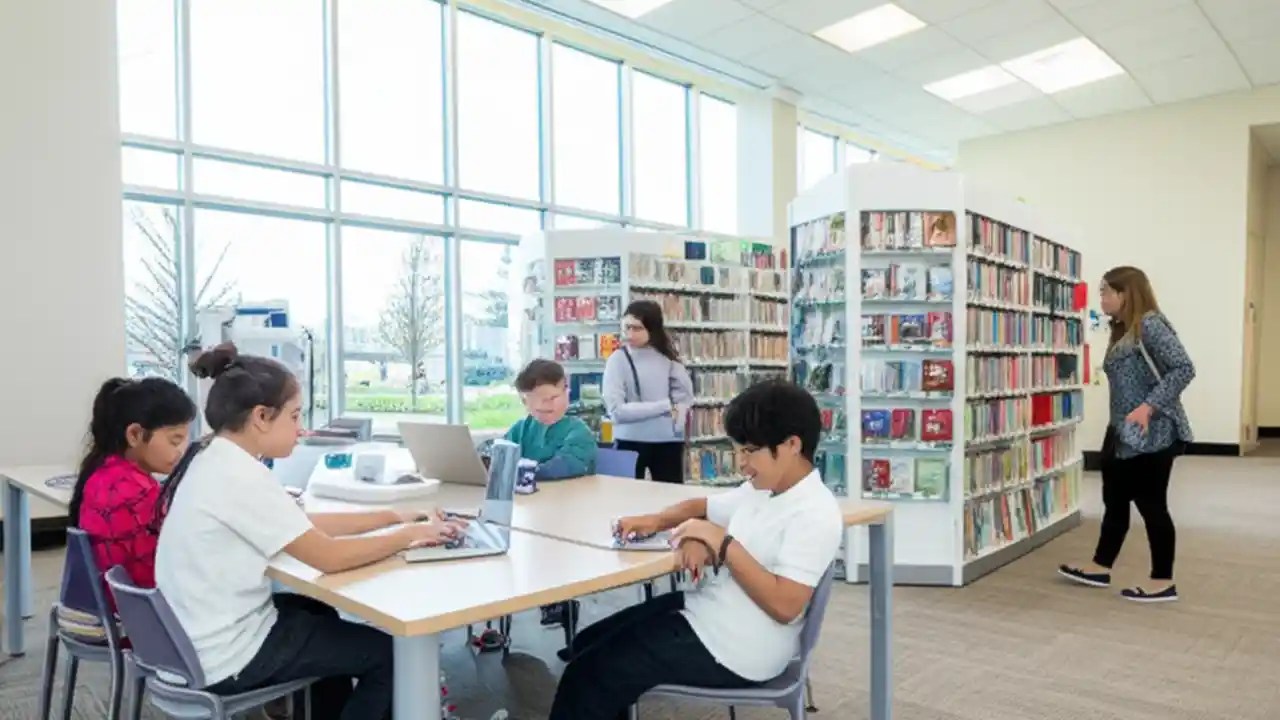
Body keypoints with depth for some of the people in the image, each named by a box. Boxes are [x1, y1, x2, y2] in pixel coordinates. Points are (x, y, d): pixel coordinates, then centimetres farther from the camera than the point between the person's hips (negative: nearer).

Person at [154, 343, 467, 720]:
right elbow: (328, 558, -26)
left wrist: (392, 516, 3)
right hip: (228, 657, -9)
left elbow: (306, 525, 7)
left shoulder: (217, 461, 3)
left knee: (320, 610, 31)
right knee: (387, 651, 3)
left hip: (204, 637, 9)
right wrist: (409, 535, -13)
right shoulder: (238, 476, -26)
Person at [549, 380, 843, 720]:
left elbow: (784, 606, -28)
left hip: (732, 650, -9)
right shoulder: (759, 490, 7)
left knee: (591, 674, -9)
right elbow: (700, 506, 20)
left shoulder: (815, 514, -20)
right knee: (587, 645, 13)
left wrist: (721, 542, -24)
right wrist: (658, 521, -2)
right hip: (705, 611, 9)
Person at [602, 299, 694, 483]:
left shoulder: (668, 358, 3)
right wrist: (665, 406, -12)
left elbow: (685, 394, 5)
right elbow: (616, 411, -16)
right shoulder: (618, 359, -8)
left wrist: (678, 416, -15)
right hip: (630, 443, -3)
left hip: (668, 441, 3)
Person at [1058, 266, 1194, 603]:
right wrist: (1118, 423, 11)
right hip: (1123, 433, 9)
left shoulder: (1151, 324, -14)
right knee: (1114, 501, 16)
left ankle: (1164, 582, 13)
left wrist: (1149, 407, -27)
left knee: (1151, 505, 0)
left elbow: (1184, 368, -22)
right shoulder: (1122, 331, 14)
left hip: (1152, 434, -9)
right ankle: (1101, 567, 27)